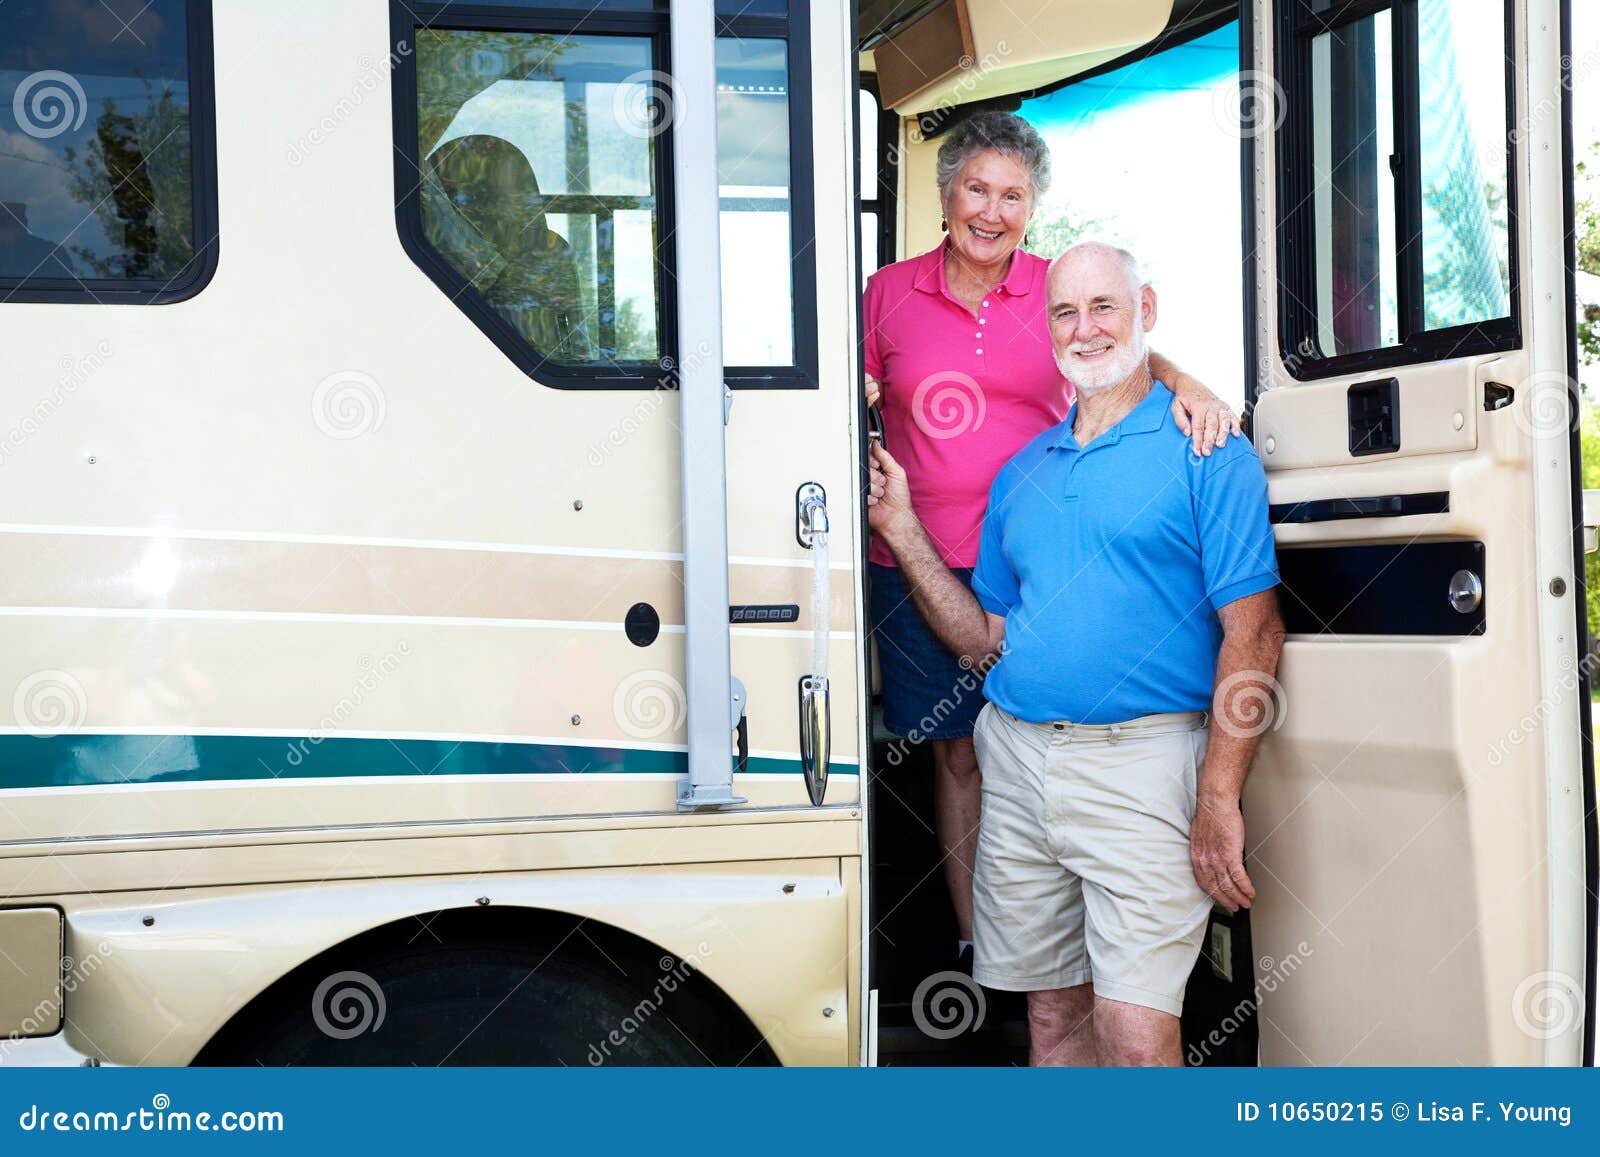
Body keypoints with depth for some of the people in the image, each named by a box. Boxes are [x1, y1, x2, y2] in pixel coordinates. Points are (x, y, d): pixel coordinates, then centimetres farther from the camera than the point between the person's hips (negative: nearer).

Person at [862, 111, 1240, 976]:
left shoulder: (1057, 290, 8)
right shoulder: (890, 294, 8)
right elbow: (851, 406, 14)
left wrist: (1187, 386, -24)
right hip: (924, 569, 1)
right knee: (955, 752, 7)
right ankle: (973, 943, 17)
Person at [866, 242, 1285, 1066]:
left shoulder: (1205, 452, -1)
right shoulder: (1023, 472, 17)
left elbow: (1251, 631, -8)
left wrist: (1218, 801, -15)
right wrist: (903, 535, 7)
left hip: (1140, 760, -5)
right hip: (1017, 759, 6)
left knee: (1134, 1031, -11)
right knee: (1051, 1019, 11)